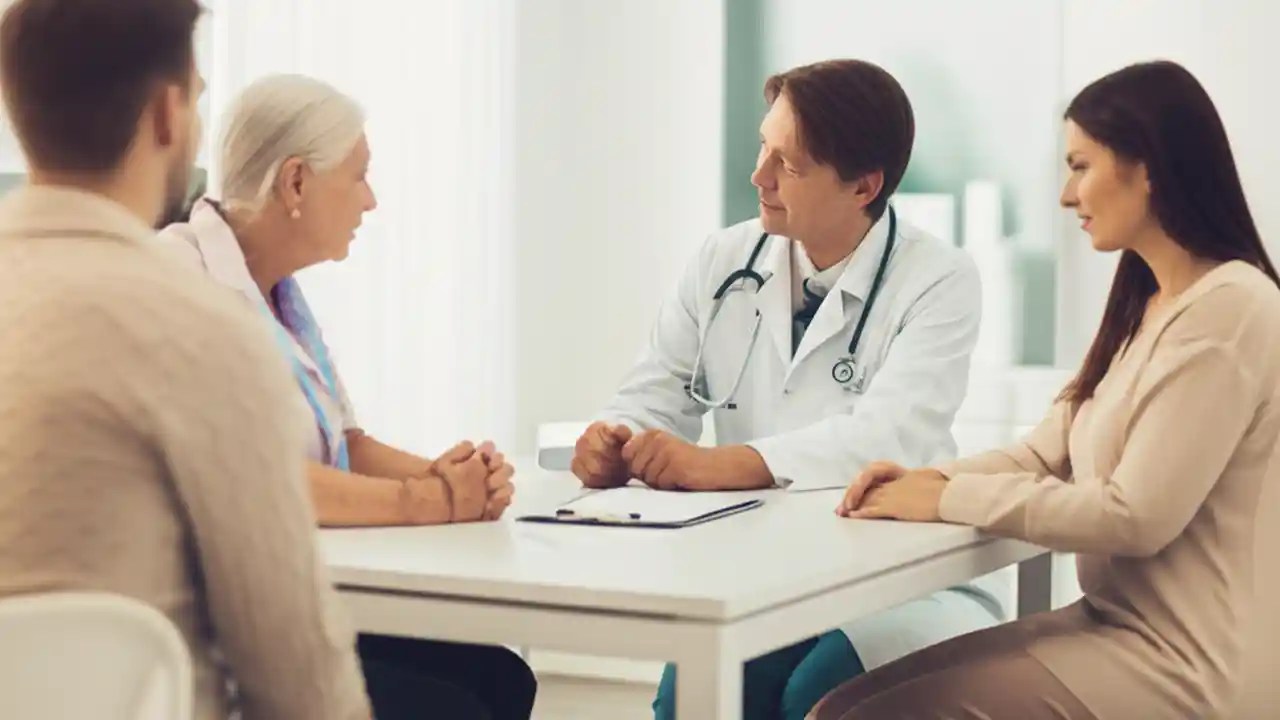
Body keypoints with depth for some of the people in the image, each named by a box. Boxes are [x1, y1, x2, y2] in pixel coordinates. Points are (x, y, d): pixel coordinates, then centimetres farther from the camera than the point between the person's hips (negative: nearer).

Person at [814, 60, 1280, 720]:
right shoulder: (1146, 299, 13)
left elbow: (1139, 516, -22)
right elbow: (1049, 450, 12)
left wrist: (951, 500, -16)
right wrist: (931, 478, -5)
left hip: (1159, 658, -8)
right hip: (1104, 621, 8)